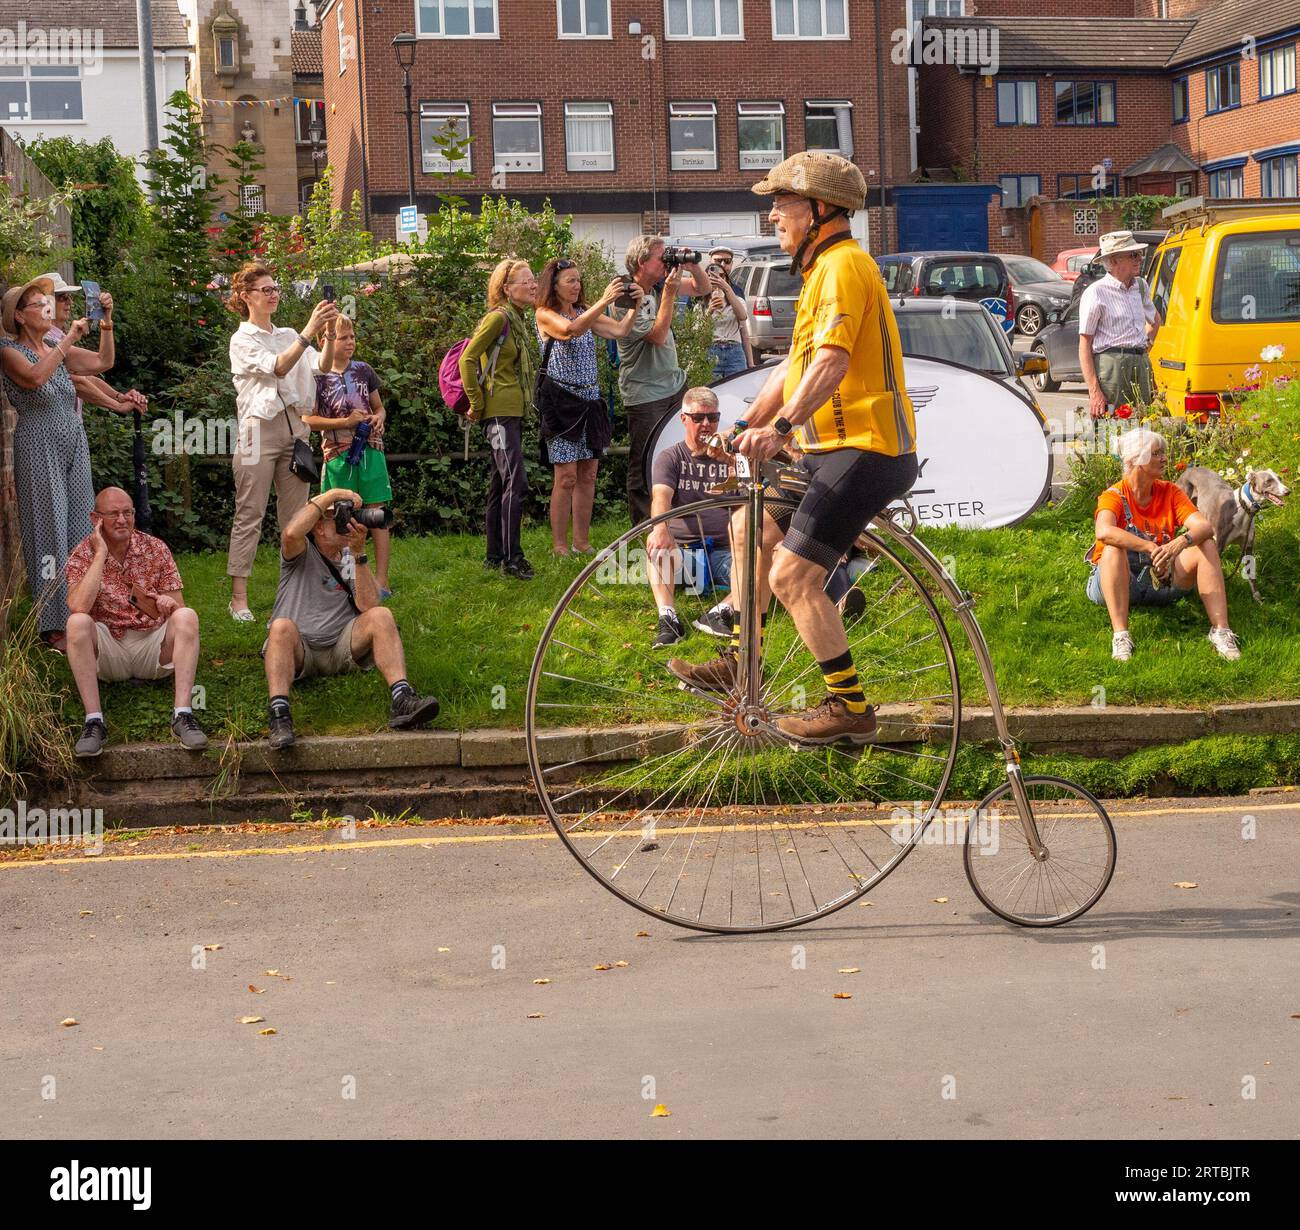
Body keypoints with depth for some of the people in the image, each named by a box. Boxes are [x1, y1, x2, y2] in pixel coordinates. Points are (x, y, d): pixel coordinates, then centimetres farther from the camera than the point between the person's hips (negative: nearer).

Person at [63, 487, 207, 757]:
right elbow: (78, 607, -23)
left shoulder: (156, 549, 2)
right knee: (78, 623, -31)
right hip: (108, 650, -1)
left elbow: (178, 608, 0)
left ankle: (182, 715, -33)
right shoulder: (83, 556, -3)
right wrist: (101, 554, -19)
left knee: (187, 616, -26)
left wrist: (167, 603, -26)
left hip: (153, 646, 1)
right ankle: (94, 721, -32)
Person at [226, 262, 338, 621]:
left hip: (296, 427, 6)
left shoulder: (288, 336, 16)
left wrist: (329, 336, -14)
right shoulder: (242, 339, -1)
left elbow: (321, 368, 2)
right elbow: (277, 367, -18)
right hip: (260, 429, -6)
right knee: (250, 514, -5)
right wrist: (310, 331, -24)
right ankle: (238, 597, -4)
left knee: (295, 515, 7)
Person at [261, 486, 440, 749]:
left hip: (342, 648, 3)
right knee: (282, 626, -35)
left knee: (381, 616, -21)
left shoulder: (350, 557, 12)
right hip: (298, 651, -3)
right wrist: (330, 495, -19)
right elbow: (291, 533, -26)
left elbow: (367, 606, -5)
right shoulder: (301, 553, 2)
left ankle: (401, 700, -39)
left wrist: (357, 554, -13)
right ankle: (279, 715, -50)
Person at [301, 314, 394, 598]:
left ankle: (382, 580, 0)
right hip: (337, 454, -2)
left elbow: (379, 407, 19)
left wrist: (379, 418, -5)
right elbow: (308, 420, -3)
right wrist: (346, 422, -11)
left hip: (370, 449, 2)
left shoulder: (363, 371, 9)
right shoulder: (317, 377, -1)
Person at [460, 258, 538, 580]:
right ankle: (512, 558, -12)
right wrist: (476, 404, -15)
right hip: (499, 411, -10)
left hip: (513, 412, 10)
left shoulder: (516, 318, 15)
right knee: (516, 482, -14)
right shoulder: (499, 317, -13)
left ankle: (495, 555, 18)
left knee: (501, 483, 12)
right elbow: (467, 359, -18)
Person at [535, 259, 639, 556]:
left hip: (590, 400, 6)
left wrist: (633, 305, -15)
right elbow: (571, 329, -26)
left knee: (588, 475, 6)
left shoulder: (585, 312, 14)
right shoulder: (545, 315, -5)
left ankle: (582, 542, 13)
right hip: (561, 402, -6)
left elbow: (620, 330, 2)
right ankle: (559, 546, -1)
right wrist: (605, 301, -31)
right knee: (567, 477, -8)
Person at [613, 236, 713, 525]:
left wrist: (693, 266, -7)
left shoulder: (661, 283, 4)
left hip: (675, 384, 7)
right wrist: (669, 293, -23)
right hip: (644, 394, -7)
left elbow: (704, 288, 13)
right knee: (644, 465, -1)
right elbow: (657, 335, -21)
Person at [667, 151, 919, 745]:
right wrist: (742, 428, 19)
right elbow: (793, 366, 23)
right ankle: (738, 666, 29)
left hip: (863, 450, -11)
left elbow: (832, 361, -30)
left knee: (791, 577, -15)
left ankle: (850, 706, -5)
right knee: (748, 525, 19)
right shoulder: (824, 269, 20)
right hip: (833, 447, 11)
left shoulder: (843, 265, -14)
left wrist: (779, 427, -40)